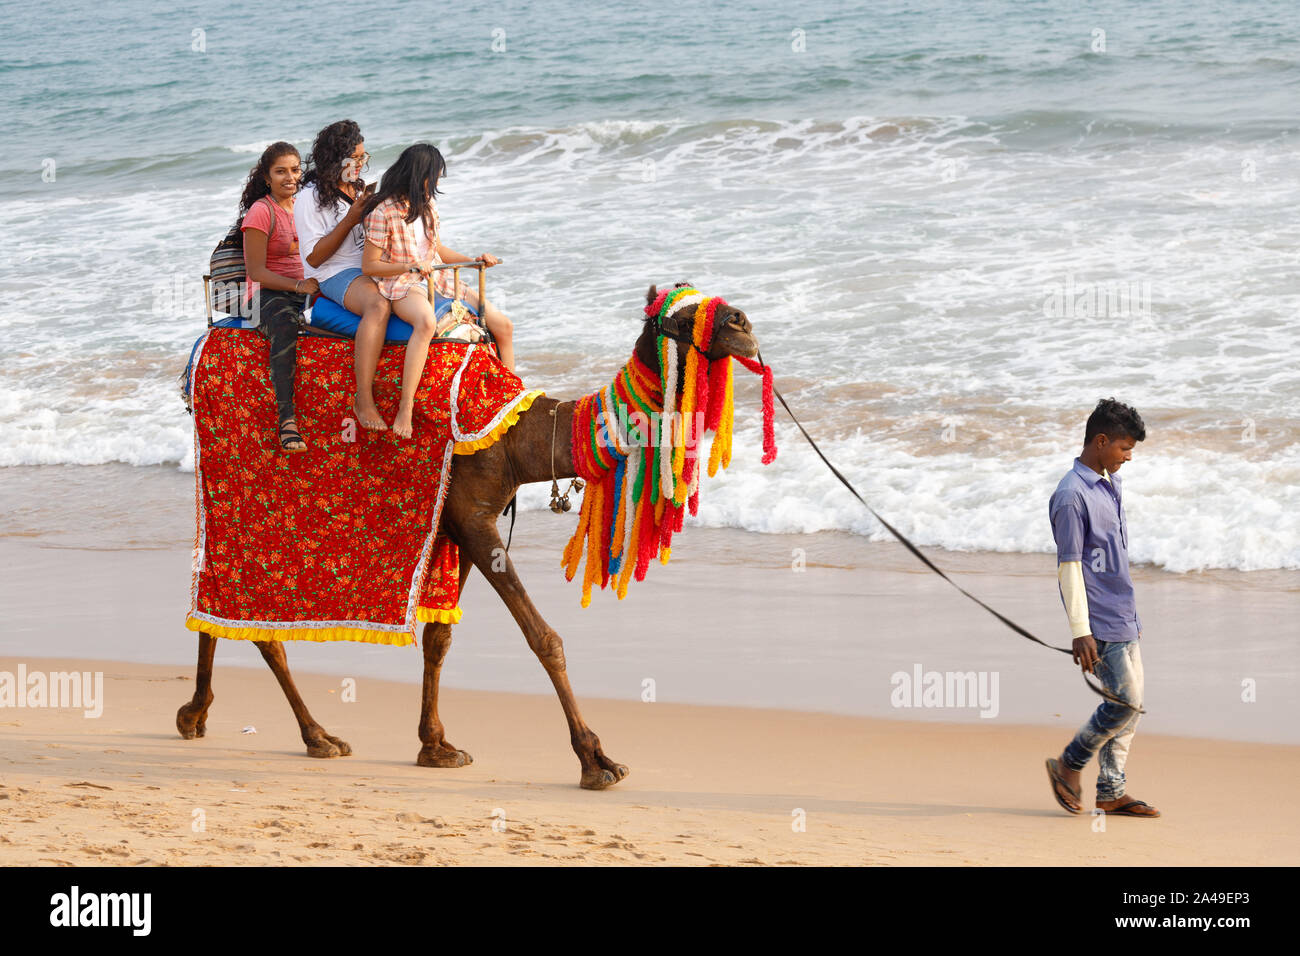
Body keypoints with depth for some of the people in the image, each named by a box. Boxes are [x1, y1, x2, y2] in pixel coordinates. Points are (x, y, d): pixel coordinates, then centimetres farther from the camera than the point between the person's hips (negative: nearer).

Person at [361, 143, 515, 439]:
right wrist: (411, 267, -21)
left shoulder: (426, 206, 11)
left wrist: (474, 260, 10)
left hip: (437, 280, 8)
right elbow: (369, 265, -11)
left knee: (503, 325, 1)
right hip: (399, 285, -8)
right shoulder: (384, 212, -12)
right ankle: (405, 410, -45)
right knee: (426, 321, -44)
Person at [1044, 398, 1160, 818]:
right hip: (1101, 624, -9)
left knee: (1130, 705, 8)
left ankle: (1112, 792, 14)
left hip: (1124, 619, 9)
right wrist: (1081, 633, -19)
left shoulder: (1111, 484, 14)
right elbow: (1069, 566, -17)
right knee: (1125, 702, -9)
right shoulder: (1072, 495, -15)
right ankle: (1068, 765, 9)